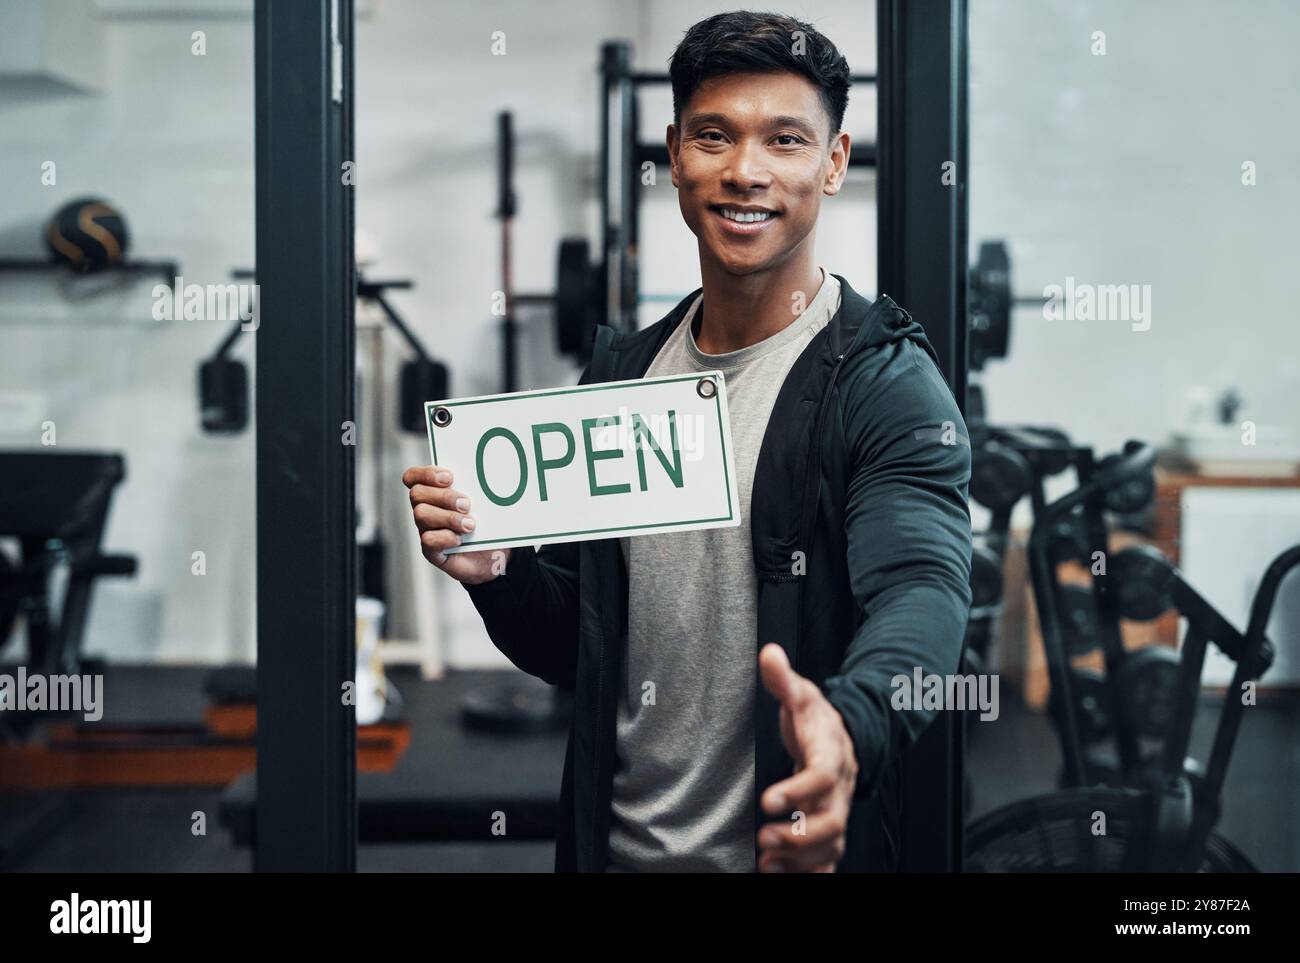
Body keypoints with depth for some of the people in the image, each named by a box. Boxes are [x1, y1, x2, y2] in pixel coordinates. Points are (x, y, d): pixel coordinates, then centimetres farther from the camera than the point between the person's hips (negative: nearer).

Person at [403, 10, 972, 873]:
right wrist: (499, 575, -12)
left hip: (785, 850, -5)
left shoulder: (888, 386, -12)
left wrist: (845, 724, -49)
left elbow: (921, 592, -28)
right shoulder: (621, 372, 4)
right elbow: (573, 649, 9)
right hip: (615, 842, 5)